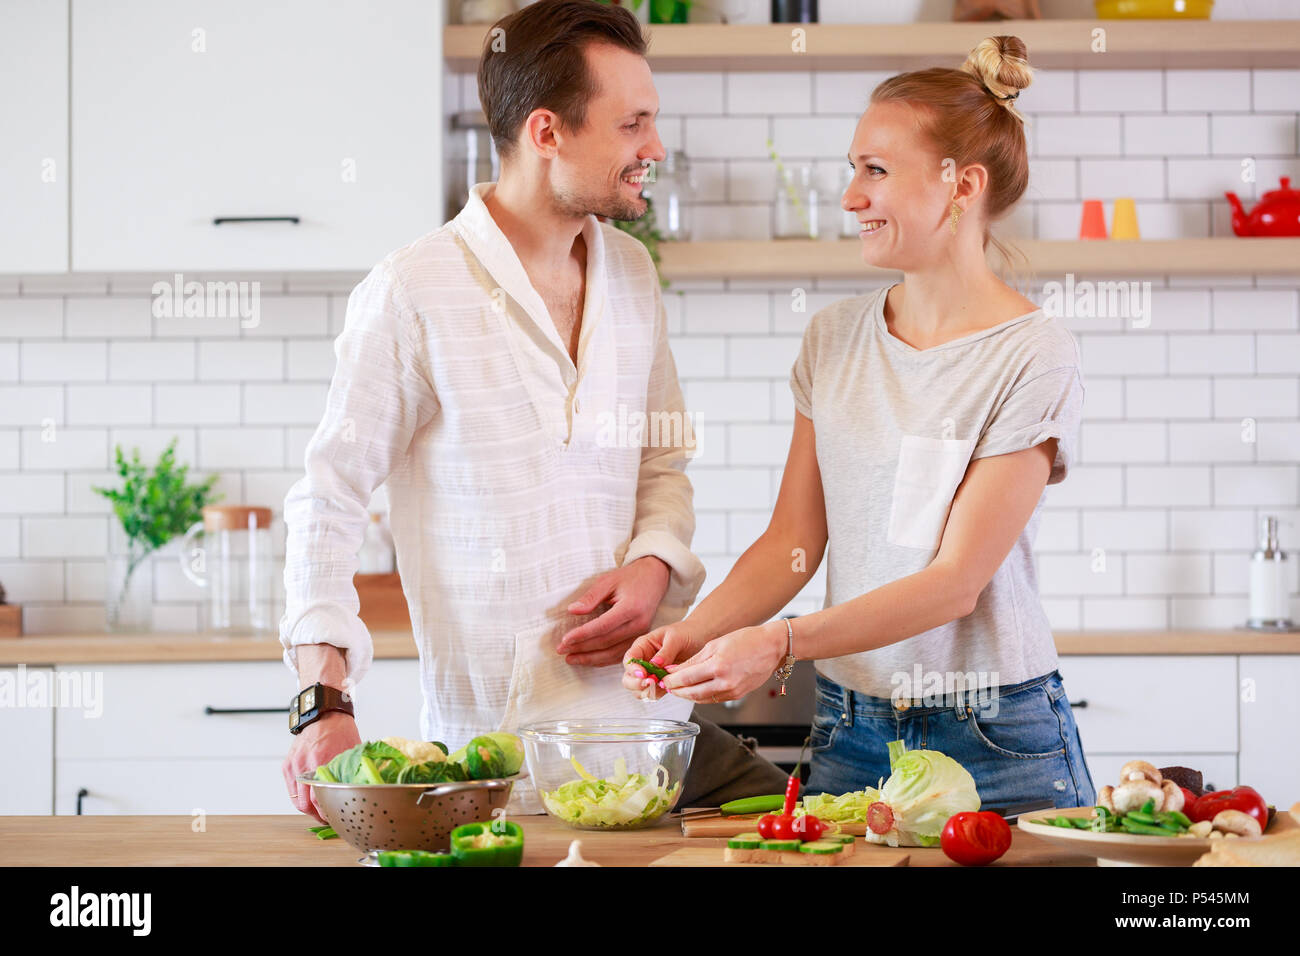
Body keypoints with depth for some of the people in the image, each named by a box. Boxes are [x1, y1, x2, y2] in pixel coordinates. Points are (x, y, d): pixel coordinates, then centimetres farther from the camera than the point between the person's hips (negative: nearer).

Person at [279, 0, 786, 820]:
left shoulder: (632, 275, 11)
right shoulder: (412, 294, -10)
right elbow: (329, 499, -8)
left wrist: (656, 561, -2)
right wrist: (328, 700, -18)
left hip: (653, 719, 6)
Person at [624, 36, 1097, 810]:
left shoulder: (1035, 355, -12)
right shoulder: (835, 337, 6)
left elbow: (956, 581, -16)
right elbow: (795, 540, 6)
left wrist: (780, 643, -25)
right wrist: (698, 631, -12)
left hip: (997, 745, -4)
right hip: (849, 735, 5)